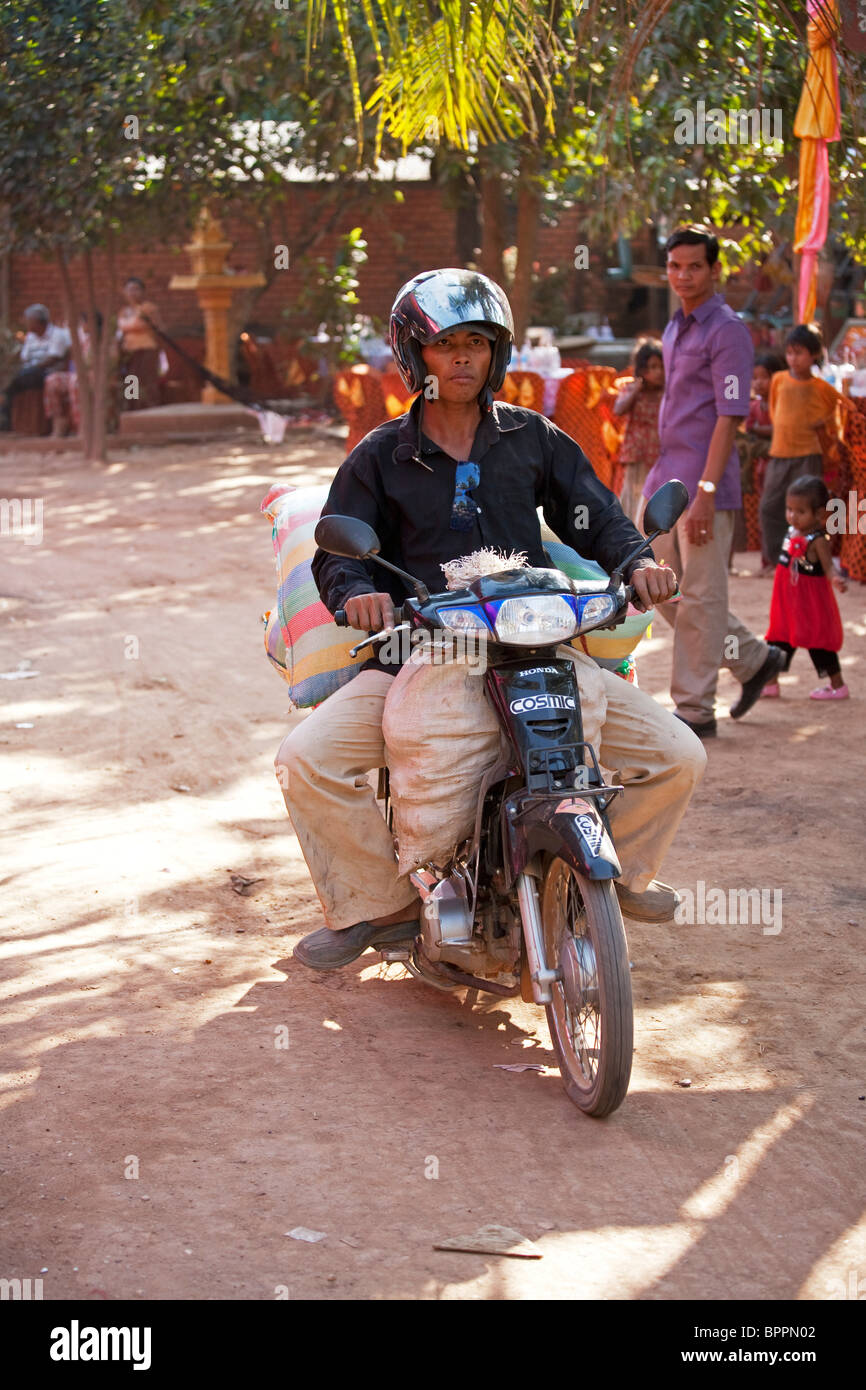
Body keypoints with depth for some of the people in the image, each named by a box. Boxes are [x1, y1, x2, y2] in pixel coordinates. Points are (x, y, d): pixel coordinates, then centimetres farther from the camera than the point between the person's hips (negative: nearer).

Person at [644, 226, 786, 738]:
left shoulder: (728, 331, -11)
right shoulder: (675, 329, 16)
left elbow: (729, 417, -17)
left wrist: (705, 490, -23)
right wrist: (666, 477, 19)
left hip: (705, 484, -9)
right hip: (666, 481, 9)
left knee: (699, 598, -3)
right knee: (664, 590, 14)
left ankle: (695, 710, 5)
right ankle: (756, 659, 27)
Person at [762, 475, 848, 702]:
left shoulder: (818, 540, -21)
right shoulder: (792, 533, 2)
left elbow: (828, 566, -30)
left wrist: (836, 580, -49)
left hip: (811, 602, -8)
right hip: (788, 601, 8)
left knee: (818, 641, 1)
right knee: (781, 639, 15)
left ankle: (838, 686, 14)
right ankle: (770, 684, 26)